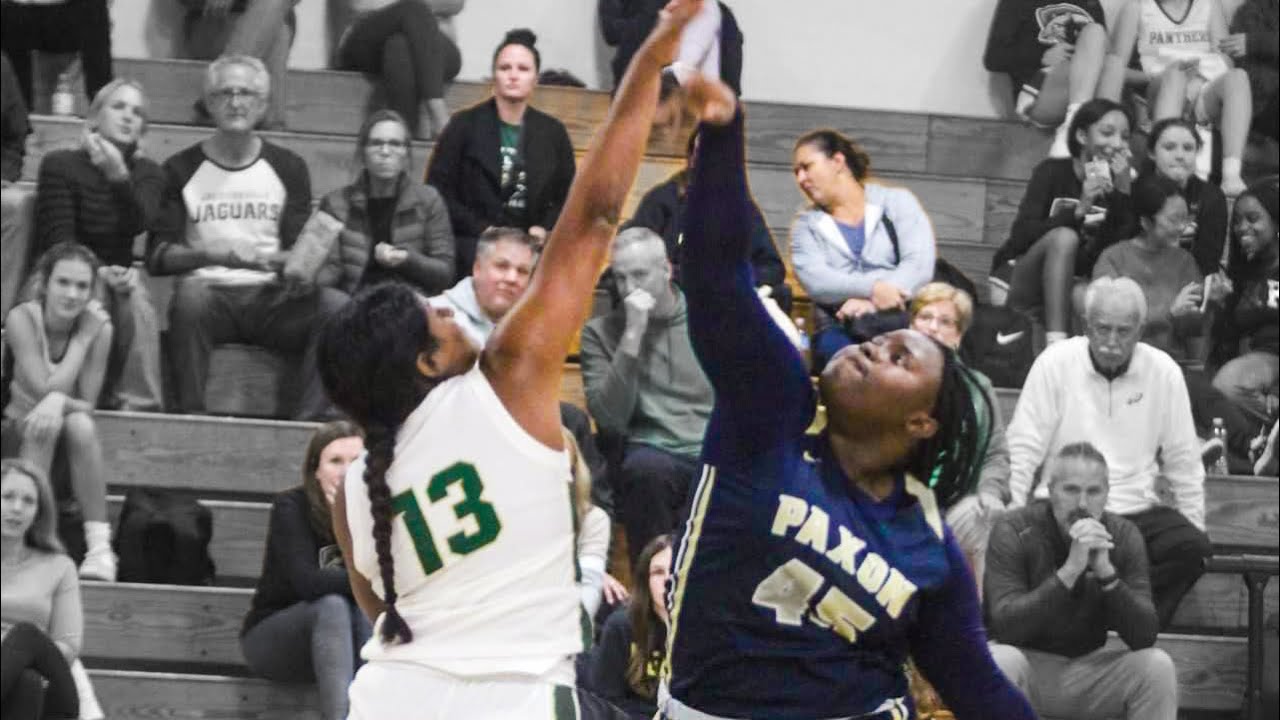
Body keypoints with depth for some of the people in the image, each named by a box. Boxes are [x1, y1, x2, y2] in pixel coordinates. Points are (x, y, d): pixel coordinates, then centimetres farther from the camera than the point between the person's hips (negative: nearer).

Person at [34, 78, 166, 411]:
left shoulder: (148, 172, 8)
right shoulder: (61, 165, -2)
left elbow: (140, 222, -14)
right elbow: (58, 239, -9)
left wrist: (119, 176, -32)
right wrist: (99, 272, -25)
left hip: (119, 272, 3)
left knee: (137, 302, -32)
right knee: (95, 300, -37)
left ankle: (137, 404, -35)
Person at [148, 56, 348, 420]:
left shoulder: (287, 168, 15)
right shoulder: (181, 169, 8)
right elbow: (157, 256, 0)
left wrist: (284, 263, -16)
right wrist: (210, 256, -19)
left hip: (271, 297, 2)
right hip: (211, 291, -2)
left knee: (338, 306, -26)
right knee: (190, 294, -37)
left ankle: (308, 422, -30)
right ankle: (192, 416, -34)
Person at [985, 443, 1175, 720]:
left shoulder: (1124, 536, -5)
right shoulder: (1014, 531, -14)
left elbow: (1144, 636, -14)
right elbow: (1005, 625, -26)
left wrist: (1105, 571, -29)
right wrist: (1070, 570, -35)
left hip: (1090, 666, 3)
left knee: (1157, 666, -22)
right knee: (999, 661, -35)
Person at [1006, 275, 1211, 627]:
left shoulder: (1164, 372, 3)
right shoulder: (1055, 363, -2)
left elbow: (1183, 462, 11)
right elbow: (1023, 451, -1)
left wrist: (1195, 528, 9)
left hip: (1135, 511, 2)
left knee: (1192, 547, -26)